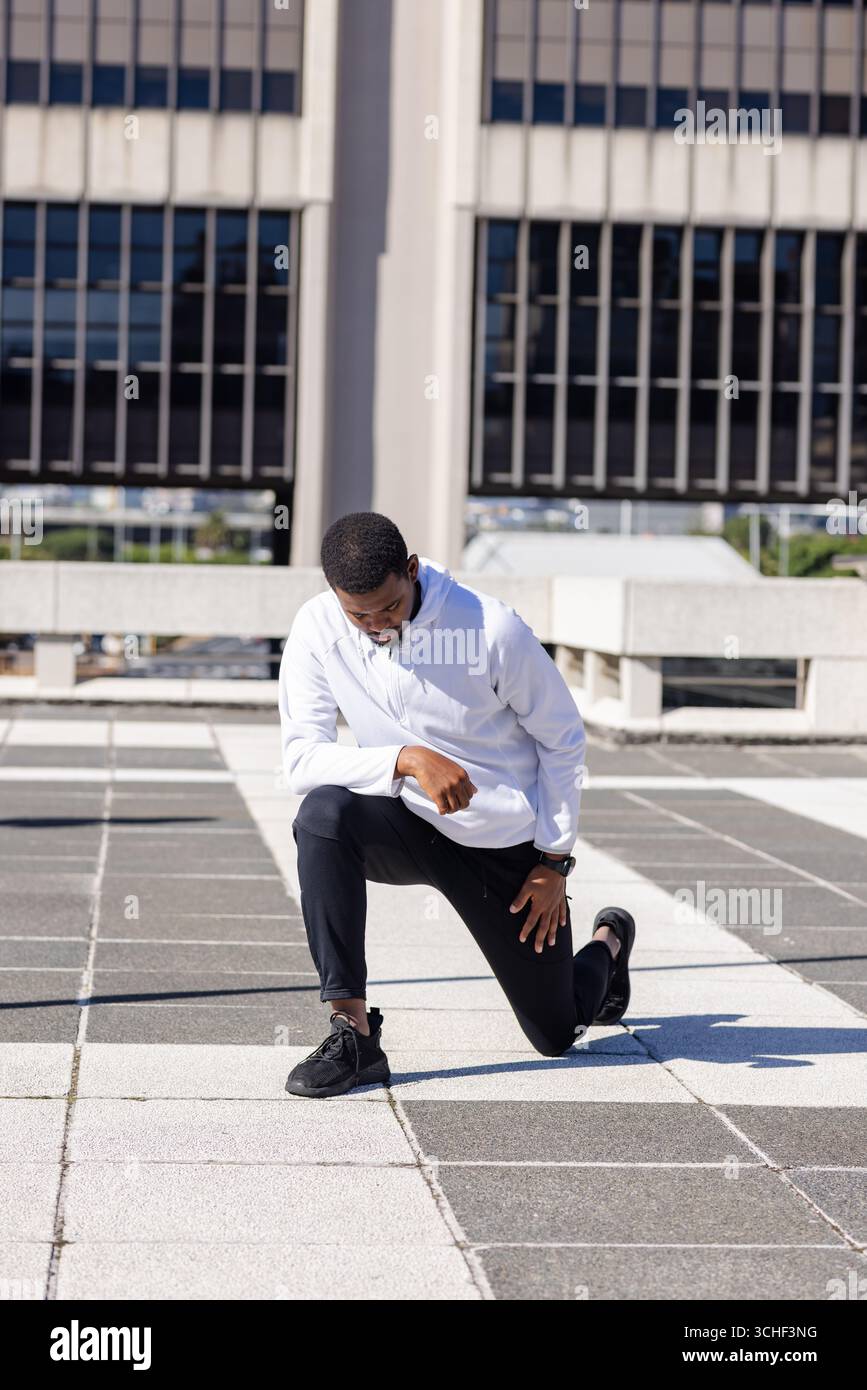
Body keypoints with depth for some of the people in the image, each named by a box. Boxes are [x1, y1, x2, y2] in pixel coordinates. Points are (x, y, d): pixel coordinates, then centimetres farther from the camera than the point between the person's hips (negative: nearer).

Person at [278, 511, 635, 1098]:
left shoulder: (493, 627, -21)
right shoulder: (317, 631, -15)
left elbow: (564, 739, -8)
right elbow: (301, 759, -21)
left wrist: (555, 862, -7)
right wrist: (407, 759, -36)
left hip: (509, 846, -1)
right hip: (411, 825, 1)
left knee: (557, 1035, 8)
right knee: (324, 814, -35)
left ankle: (608, 942, 45)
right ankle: (354, 1033, -28)